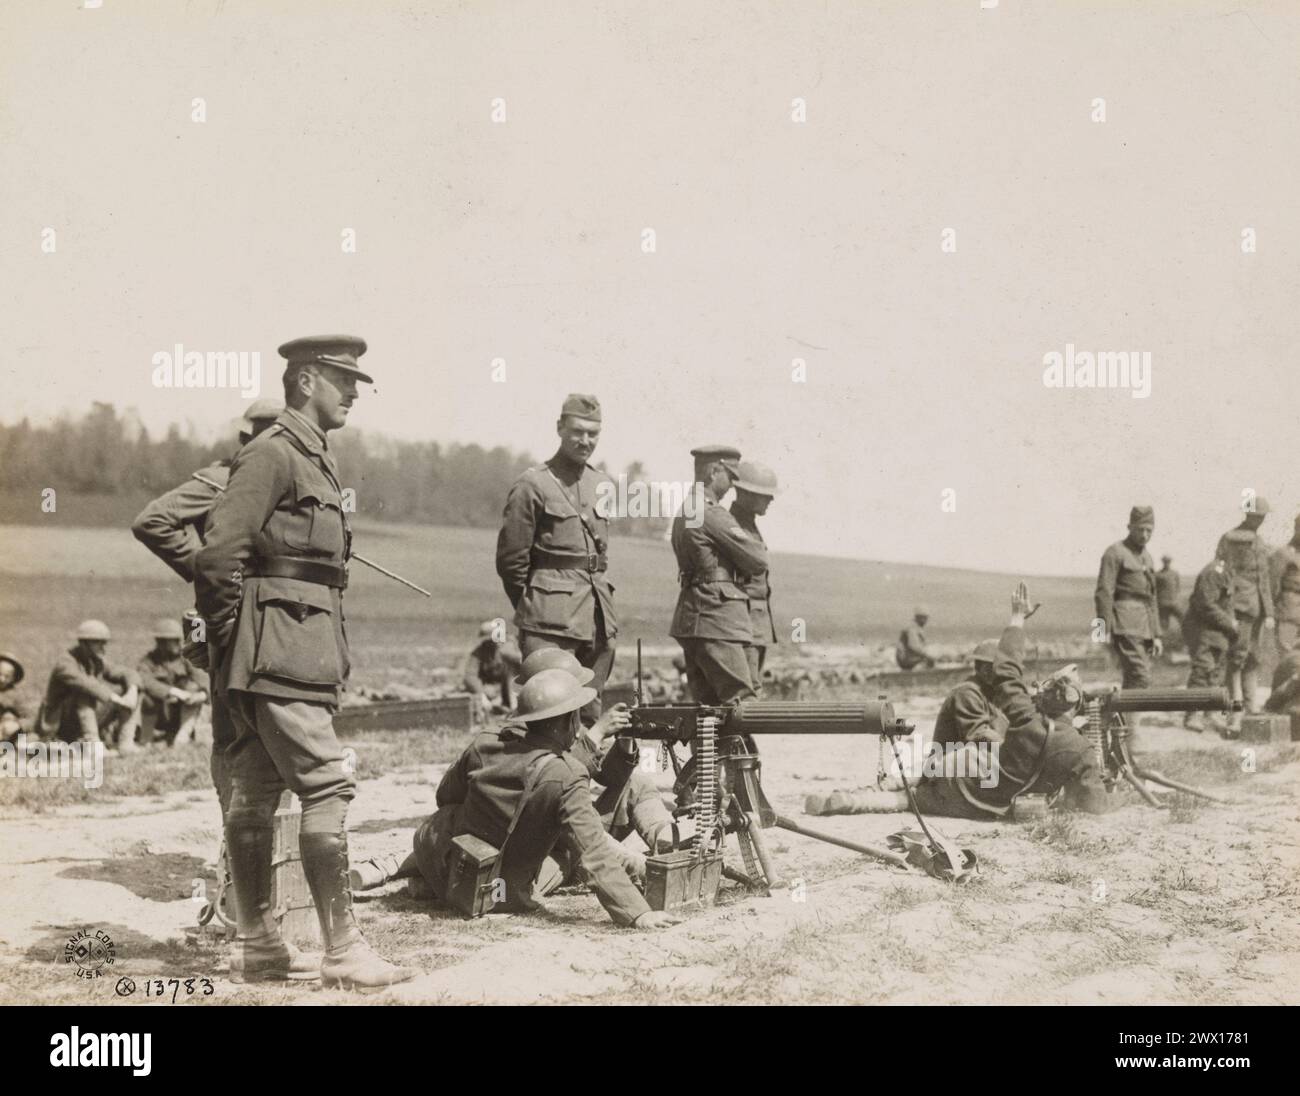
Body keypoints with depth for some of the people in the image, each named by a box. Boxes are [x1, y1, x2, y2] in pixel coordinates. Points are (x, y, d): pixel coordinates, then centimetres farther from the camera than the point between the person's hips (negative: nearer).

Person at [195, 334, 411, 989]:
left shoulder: (312, 457, 20)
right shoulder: (272, 453, -11)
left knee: (254, 797, 12)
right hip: (281, 656, -10)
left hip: (303, 657, 10)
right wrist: (231, 638, -11)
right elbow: (218, 554, -18)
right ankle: (343, 952, -10)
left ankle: (258, 947, 17)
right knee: (326, 789, -11)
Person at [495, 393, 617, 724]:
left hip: (599, 622, 6)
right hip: (551, 624, -6)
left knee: (590, 716, 9)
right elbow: (510, 560, -3)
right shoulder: (532, 485, -6)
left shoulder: (604, 485, 13)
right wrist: (531, 608, 5)